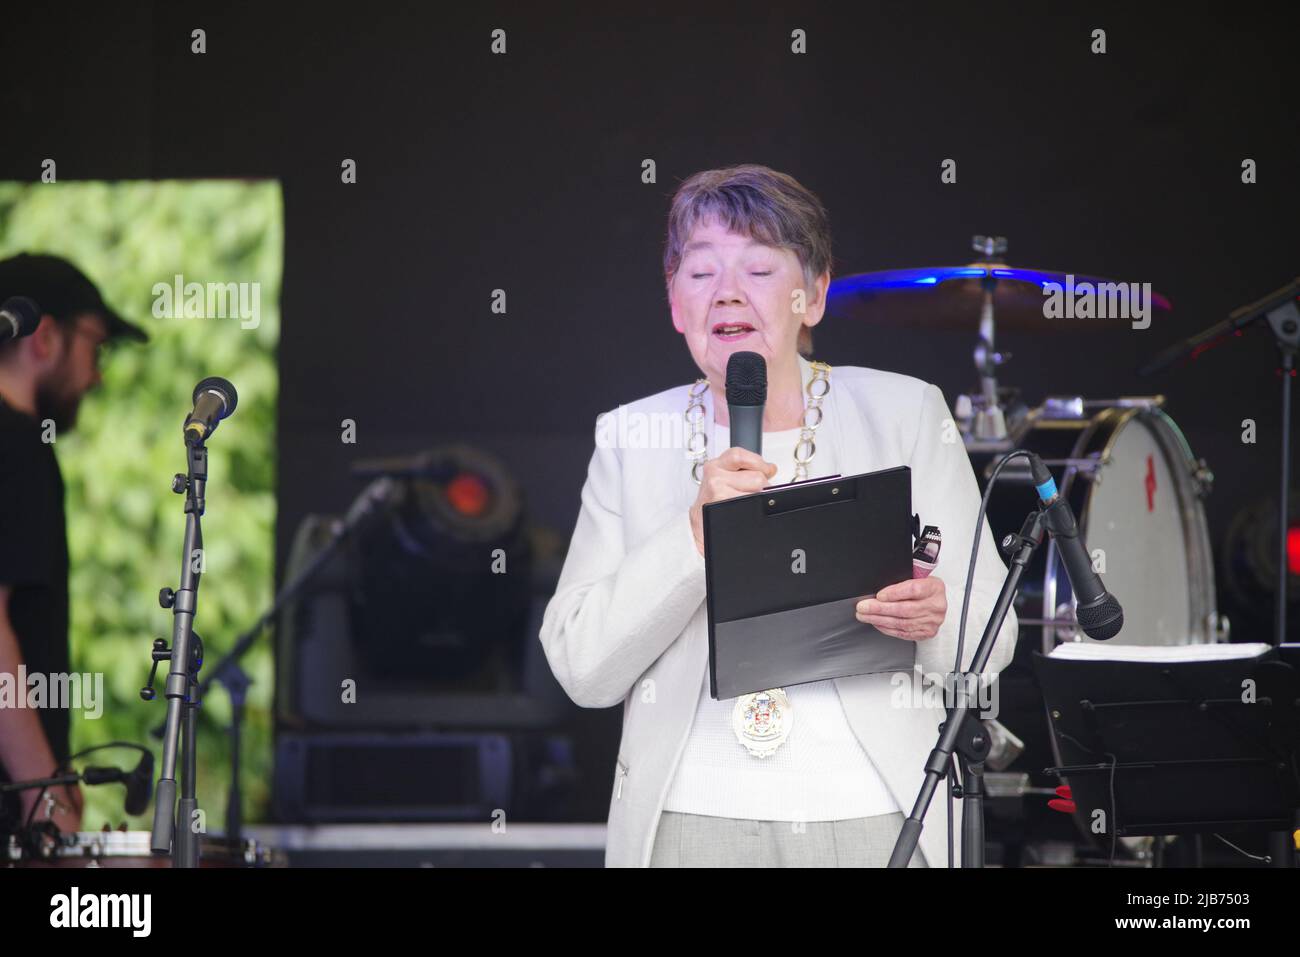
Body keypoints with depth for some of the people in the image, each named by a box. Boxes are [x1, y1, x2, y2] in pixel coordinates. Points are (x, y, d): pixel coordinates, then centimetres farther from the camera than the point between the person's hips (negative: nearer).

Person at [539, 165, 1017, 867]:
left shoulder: (907, 412, 3)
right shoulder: (630, 438, 6)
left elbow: (991, 638, 2)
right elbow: (580, 670, -3)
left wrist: (932, 619, -20)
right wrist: (697, 536, -16)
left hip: (874, 821, 0)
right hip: (688, 825, 1)